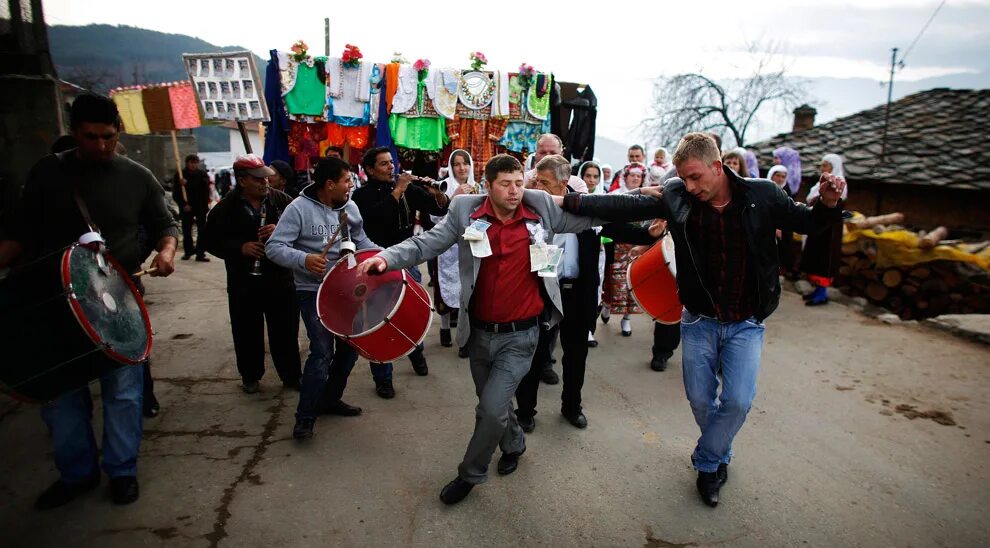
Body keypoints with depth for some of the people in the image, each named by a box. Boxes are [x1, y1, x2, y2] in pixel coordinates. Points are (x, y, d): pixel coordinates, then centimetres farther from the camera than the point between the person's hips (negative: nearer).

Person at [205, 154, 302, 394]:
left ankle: (291, 374, 24)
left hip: (280, 278, 1)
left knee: (286, 330, 9)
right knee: (247, 332, 11)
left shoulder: (281, 200, -2)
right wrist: (240, 247, -15)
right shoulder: (225, 208, -3)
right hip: (244, 282, 0)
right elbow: (212, 242, 1)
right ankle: (250, 375, 30)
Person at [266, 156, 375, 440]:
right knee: (322, 352, -12)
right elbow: (274, 247, -18)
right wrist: (304, 259, -35)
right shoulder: (299, 208, -14)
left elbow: (360, 240, 16)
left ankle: (330, 399, 34)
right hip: (312, 292, -6)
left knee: (350, 346, 13)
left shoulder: (350, 207, 2)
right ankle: (305, 418, 4)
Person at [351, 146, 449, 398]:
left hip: (407, 262, 4)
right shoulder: (362, 194, -5)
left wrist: (438, 195, -20)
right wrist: (397, 191, -24)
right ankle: (382, 379, 12)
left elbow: (440, 209, 0)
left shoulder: (408, 188, 3)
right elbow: (374, 217, -25)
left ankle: (417, 354, 44)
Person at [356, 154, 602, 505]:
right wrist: (388, 257, -21)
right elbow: (428, 243, -6)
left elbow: (590, 217, 3)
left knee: (492, 407, -8)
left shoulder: (542, 207, -5)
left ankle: (470, 473, 19)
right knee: (491, 402, 20)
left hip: (520, 335, -2)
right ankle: (514, 443, 52)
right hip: (480, 331, 3)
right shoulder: (466, 210, -5)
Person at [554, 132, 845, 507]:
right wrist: (568, 202, -21)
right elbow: (625, 207, -13)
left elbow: (805, 223, 3)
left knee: (737, 401, -8)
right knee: (700, 400, 9)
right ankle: (720, 457, 39)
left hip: (745, 323, -1)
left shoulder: (761, 195, -10)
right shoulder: (677, 198, -9)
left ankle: (706, 463, 18)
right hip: (699, 321, 1)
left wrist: (828, 203, -18)